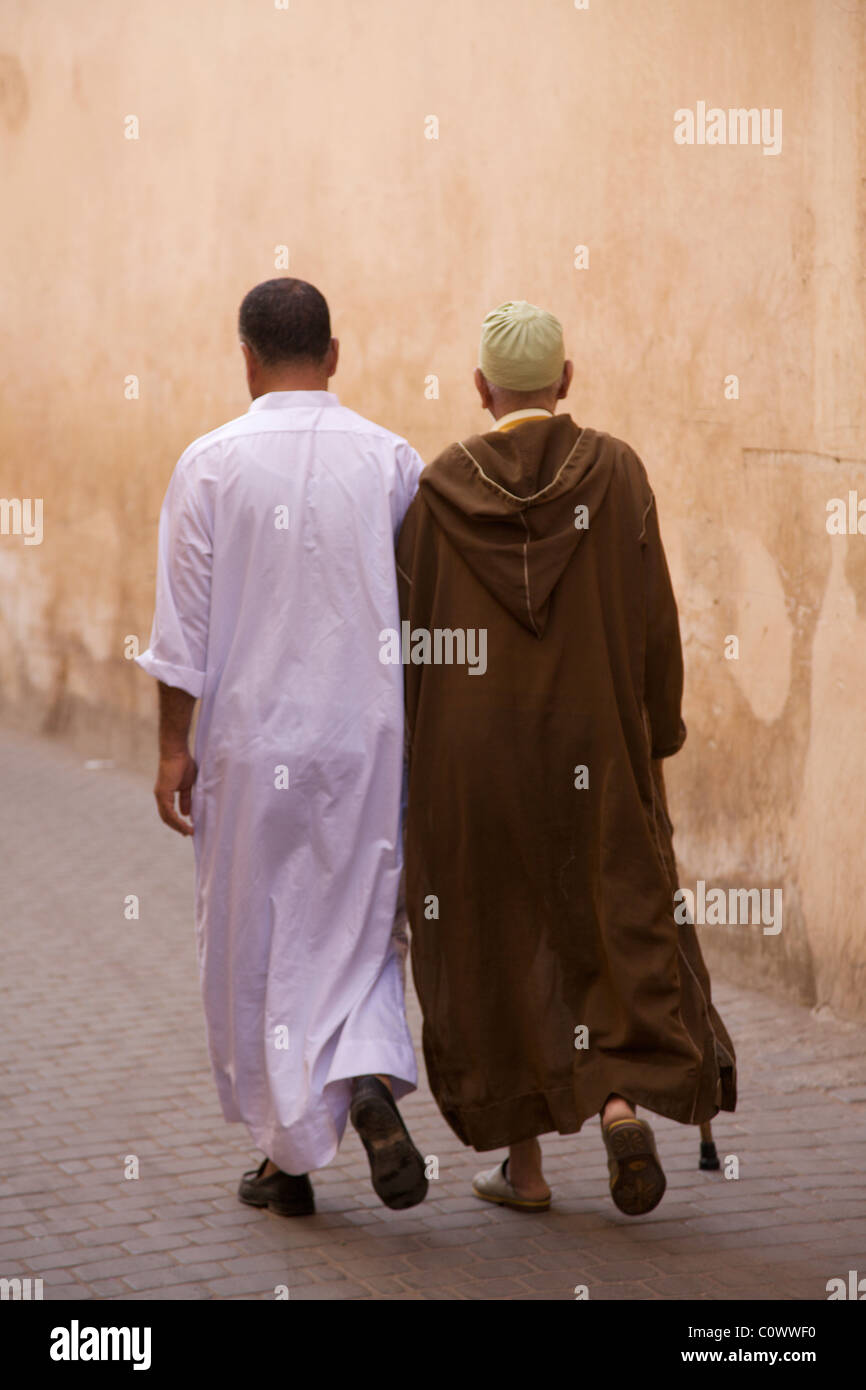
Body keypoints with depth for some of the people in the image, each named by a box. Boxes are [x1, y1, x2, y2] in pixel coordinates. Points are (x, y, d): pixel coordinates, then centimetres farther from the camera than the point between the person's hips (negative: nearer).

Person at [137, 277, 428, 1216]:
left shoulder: (210, 463, -6)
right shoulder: (393, 461, -1)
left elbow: (183, 623, -6)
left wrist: (173, 747, 1)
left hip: (253, 738, -2)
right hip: (368, 735, 2)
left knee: (258, 943, 10)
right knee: (359, 927, 15)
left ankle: (291, 1158, 16)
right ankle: (370, 1082, -12)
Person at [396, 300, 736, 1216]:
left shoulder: (440, 487, -5)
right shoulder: (615, 472, -5)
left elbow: (408, 627, -2)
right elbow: (654, 615, -5)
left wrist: (406, 753, 8)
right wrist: (660, 734, 7)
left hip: (473, 757, 0)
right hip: (594, 750, 0)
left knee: (498, 946, 10)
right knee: (618, 927, 12)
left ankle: (523, 1162, 13)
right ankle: (622, 1102, -12)